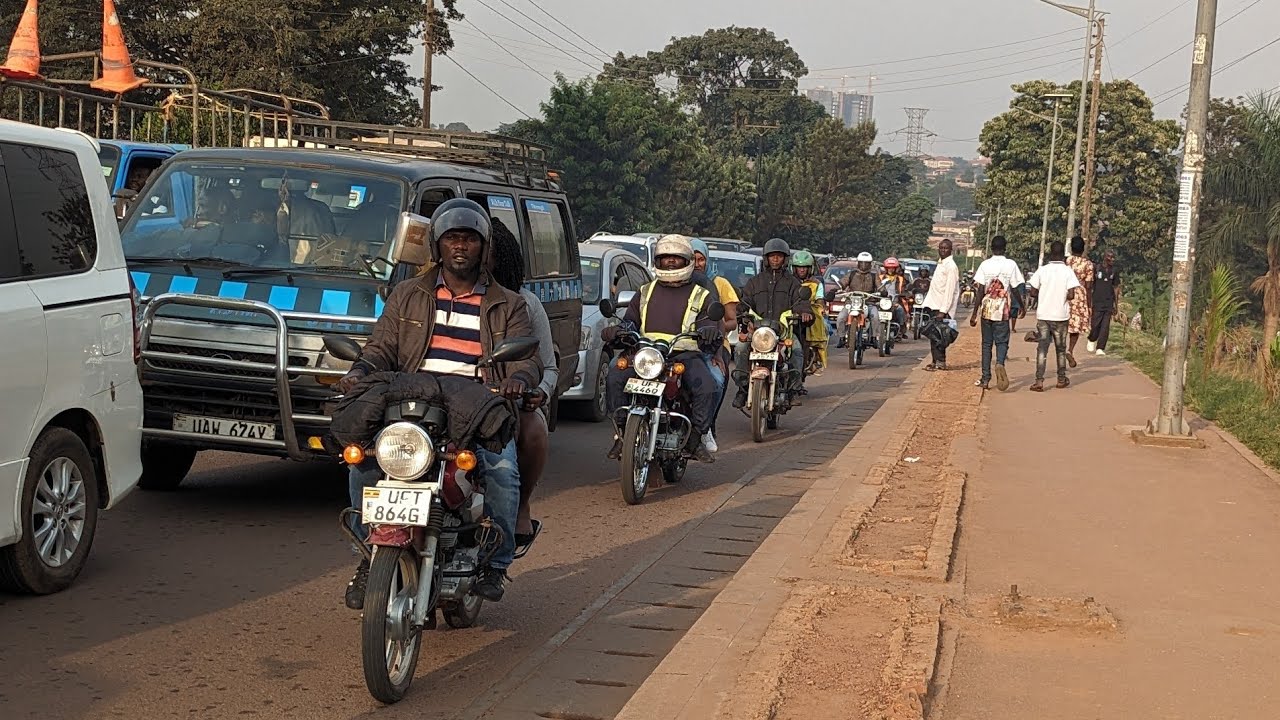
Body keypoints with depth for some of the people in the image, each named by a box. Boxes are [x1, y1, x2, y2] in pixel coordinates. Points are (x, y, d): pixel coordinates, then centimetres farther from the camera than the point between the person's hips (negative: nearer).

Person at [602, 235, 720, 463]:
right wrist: (618, 329, -5)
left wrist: (710, 331, -21)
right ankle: (622, 434, -17)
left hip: (686, 354, -2)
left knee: (705, 385, -32)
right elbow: (630, 320, 19)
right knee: (615, 378, -25)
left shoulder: (701, 296, 16)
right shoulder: (645, 292, 25)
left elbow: (710, 323, 5)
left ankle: (696, 439, -19)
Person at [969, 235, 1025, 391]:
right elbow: (1015, 289, 0)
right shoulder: (1011, 265, -3)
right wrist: (1022, 307, 16)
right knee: (1002, 342, 5)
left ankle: (985, 378, 8)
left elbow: (980, 292, -4)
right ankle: (1000, 363, -26)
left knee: (986, 343, 9)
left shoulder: (985, 265, -1)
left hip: (986, 309, 1)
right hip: (1003, 311, -1)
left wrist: (974, 314, -2)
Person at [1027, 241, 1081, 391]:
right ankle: (1061, 379, 27)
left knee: (1042, 348, 0)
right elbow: (1071, 294, -13)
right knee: (1060, 348, 15)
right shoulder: (1068, 271, -7)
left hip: (1043, 315, 0)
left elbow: (1033, 292, -2)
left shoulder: (1042, 270, -3)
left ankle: (1039, 381, -12)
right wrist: (1064, 297, 8)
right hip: (1061, 315, 0)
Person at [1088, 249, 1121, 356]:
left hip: (1109, 303, 3)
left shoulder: (1114, 272, 9)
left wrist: (1116, 305, 12)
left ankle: (1100, 348, 1)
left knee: (1105, 326, -3)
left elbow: (1116, 288, 14)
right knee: (1095, 324, -6)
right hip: (1097, 302, -3)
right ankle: (1091, 340, 24)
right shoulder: (1096, 269, -3)